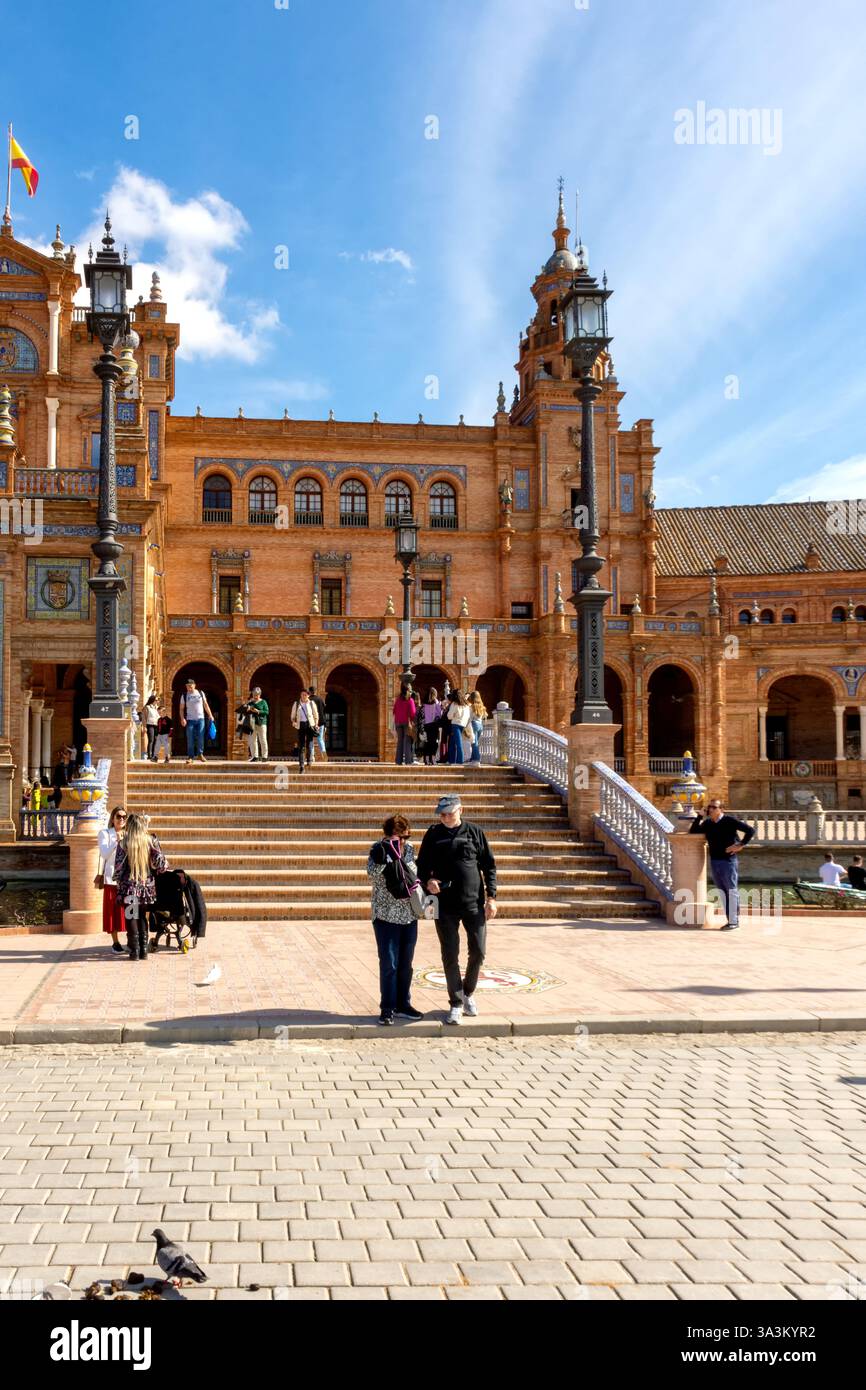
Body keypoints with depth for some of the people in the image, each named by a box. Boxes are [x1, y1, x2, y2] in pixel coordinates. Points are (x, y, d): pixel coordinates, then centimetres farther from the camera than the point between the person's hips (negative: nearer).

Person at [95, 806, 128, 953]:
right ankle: (115, 942, 6)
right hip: (112, 877, -3)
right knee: (113, 909, -1)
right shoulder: (105, 833, 4)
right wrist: (117, 841, -17)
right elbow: (104, 854, -8)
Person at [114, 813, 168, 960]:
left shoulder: (124, 844, -8)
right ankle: (143, 950, 15)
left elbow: (118, 868, -8)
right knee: (142, 917, 16)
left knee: (131, 918, 8)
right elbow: (161, 864, -7)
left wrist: (119, 885, 6)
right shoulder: (151, 841, -4)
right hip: (147, 887, 2)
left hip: (130, 888, -2)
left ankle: (135, 951, 6)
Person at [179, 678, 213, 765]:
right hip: (190, 719, -1)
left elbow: (205, 705, 11)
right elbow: (181, 708, 2)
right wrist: (182, 718, -12)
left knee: (200, 737, 0)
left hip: (200, 718, 1)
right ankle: (190, 756, 4)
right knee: (190, 739, -2)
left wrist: (210, 715, 5)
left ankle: (200, 754, 13)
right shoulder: (184, 696, 2)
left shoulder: (201, 693, 6)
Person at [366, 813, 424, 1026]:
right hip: (386, 915, -5)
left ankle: (402, 1004, 24)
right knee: (389, 964, -2)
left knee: (405, 964, 12)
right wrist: (383, 856, -34)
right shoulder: (379, 849, -8)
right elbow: (373, 873, -23)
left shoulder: (409, 849, 5)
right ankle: (387, 1009, 7)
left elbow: (414, 876, 11)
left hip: (409, 915, 5)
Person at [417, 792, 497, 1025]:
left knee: (478, 952, 4)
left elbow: (489, 866, 5)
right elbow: (422, 865, 11)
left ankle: (468, 992, 28)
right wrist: (428, 881, -11)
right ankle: (456, 1004, 14)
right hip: (445, 905, 0)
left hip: (473, 903, 0)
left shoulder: (475, 832, 1)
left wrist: (491, 897, -2)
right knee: (450, 956, 3)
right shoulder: (433, 835, 4)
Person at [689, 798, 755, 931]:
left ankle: (734, 921, 4)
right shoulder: (707, 823, 9)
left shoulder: (730, 821, -10)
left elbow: (750, 830, -10)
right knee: (722, 892, 10)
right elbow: (692, 832, 11)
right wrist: (699, 816, 2)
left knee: (731, 891, 0)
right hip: (714, 862, 7)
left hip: (728, 861, -7)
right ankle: (730, 920, 17)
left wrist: (741, 845, -11)